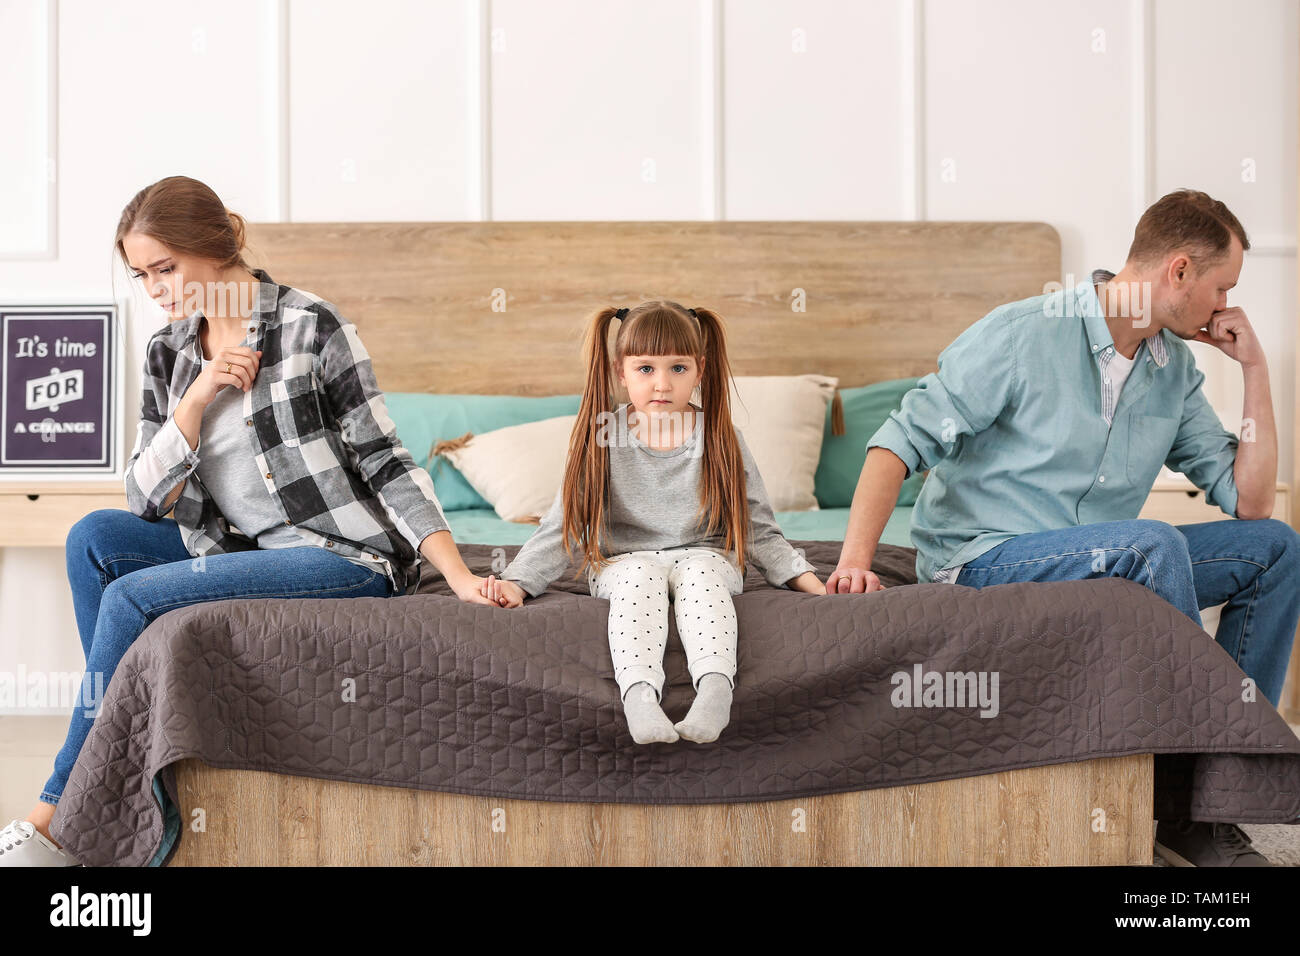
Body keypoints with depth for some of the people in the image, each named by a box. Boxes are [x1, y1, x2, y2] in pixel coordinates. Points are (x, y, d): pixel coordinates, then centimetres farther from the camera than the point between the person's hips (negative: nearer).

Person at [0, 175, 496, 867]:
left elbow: (385, 462, -10)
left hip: (349, 556, -7)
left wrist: (460, 578, -18)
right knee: (94, 538, -9)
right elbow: (144, 498, 4)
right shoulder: (168, 351, 9)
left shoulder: (310, 325, -8)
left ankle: (63, 815, -5)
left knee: (132, 596, -19)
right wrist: (198, 396, -10)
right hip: (245, 551, 7)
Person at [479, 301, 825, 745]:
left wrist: (811, 582, -7)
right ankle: (638, 695, -50)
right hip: (622, 562, 0)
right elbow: (561, 529, 2)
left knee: (702, 572, -32)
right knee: (642, 575, -33)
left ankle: (715, 691, -50)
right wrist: (516, 582, -12)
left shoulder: (721, 440, 1)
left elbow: (759, 532, 5)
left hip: (704, 557, 0)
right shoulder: (600, 440, -1)